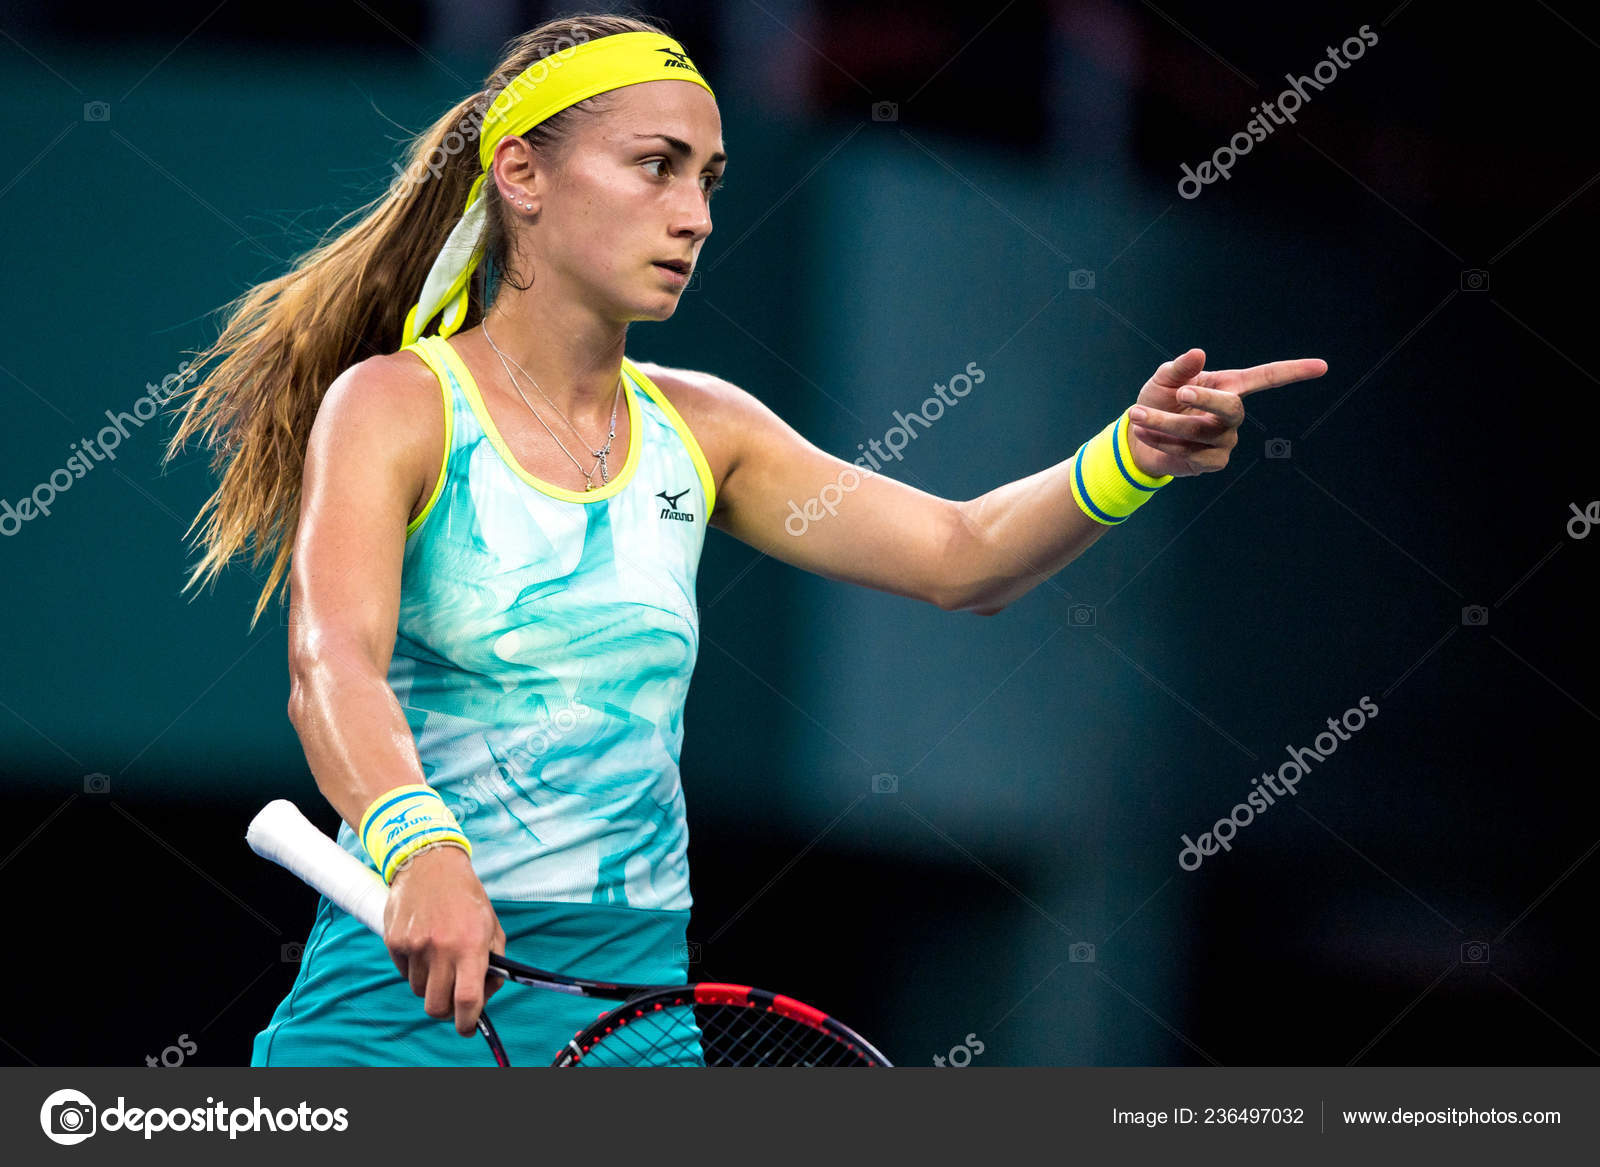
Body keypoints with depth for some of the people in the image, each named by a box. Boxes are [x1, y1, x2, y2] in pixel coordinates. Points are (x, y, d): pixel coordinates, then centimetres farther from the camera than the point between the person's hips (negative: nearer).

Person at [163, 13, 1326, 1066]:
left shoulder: (696, 428, 10)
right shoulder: (393, 407, -7)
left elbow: (958, 555, 5)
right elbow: (331, 668, -24)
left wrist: (1135, 453, -15)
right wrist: (422, 858, -43)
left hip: (635, 1005, 5)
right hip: (413, 996, -5)